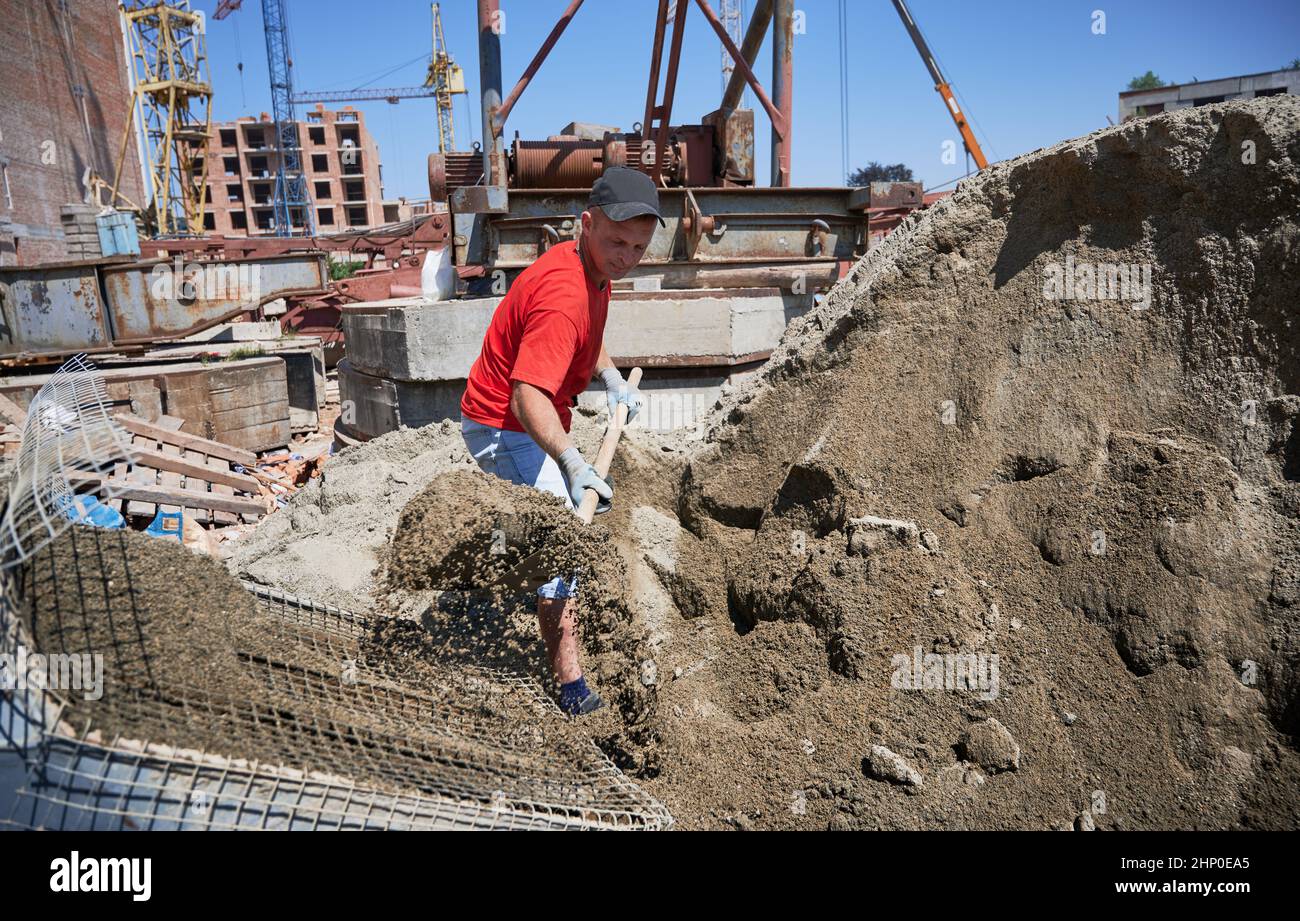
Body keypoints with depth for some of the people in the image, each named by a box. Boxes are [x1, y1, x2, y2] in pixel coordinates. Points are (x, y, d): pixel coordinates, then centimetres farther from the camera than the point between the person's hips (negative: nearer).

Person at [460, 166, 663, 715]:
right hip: (505, 429, -10)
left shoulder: (593, 268, -3)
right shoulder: (564, 295, -34)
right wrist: (573, 463, -57)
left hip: (528, 426, 11)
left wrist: (611, 378, 4)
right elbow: (528, 396, -44)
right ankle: (573, 693, -7)